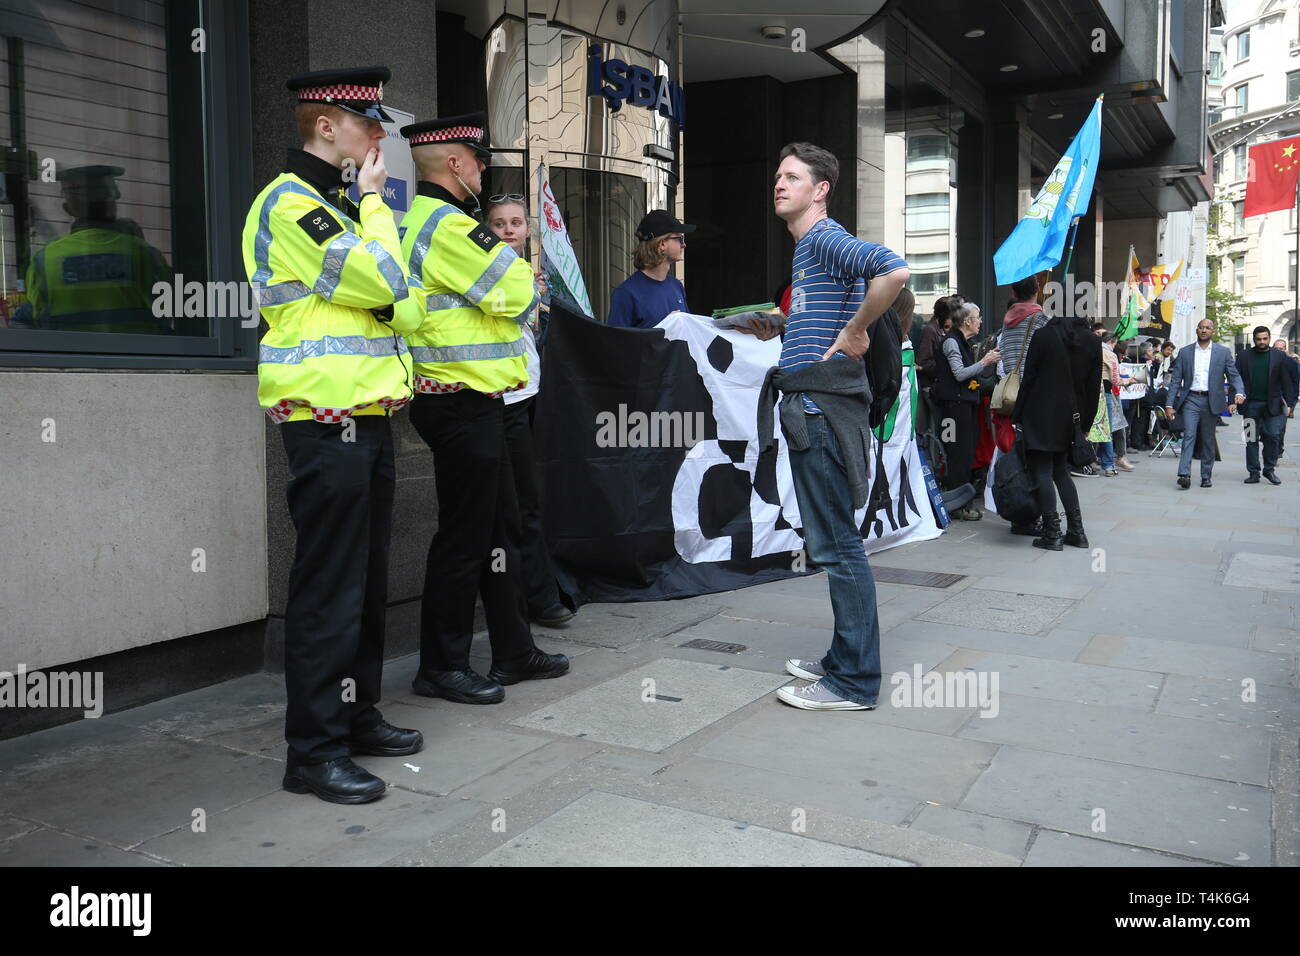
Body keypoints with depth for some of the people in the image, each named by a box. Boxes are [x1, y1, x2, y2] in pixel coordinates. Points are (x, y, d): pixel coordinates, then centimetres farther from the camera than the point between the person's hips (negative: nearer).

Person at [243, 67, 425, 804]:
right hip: (327, 419, -9)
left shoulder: (342, 208, 20)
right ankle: (315, 751, 3)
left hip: (368, 416, 9)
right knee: (328, 589, -6)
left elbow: (409, 306, 18)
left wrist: (393, 303, -2)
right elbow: (387, 283, -18)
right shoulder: (289, 203, -9)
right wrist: (374, 201, -5)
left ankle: (358, 715, 25)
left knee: (368, 579, 13)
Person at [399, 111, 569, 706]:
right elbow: (519, 291, -17)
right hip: (463, 405, -11)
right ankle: (442, 667, 10)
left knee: (500, 528, 14)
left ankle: (514, 652, 24)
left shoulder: (421, 221, 19)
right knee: (464, 537, -2)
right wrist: (524, 277, 4)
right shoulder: (447, 226, -15)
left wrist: (513, 288, 4)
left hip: (472, 405, 11)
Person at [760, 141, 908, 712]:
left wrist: (854, 333, -18)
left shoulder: (826, 238, -9)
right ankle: (846, 660, 25)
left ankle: (854, 681, 2)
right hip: (809, 408, 11)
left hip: (822, 407, -11)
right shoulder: (805, 247, 21)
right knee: (831, 542, 15)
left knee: (836, 544, -6)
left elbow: (893, 270, -28)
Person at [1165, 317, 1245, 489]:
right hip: (1191, 399, -1)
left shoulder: (1223, 352, 6)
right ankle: (1184, 475, -20)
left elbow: (1234, 375, 4)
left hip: (1211, 402, 1)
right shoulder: (1185, 352, 7)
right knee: (1189, 435, -14)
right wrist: (1169, 404, -1)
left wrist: (1239, 393, -16)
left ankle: (1206, 477, 16)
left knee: (1208, 440, 7)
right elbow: (1176, 380, 6)